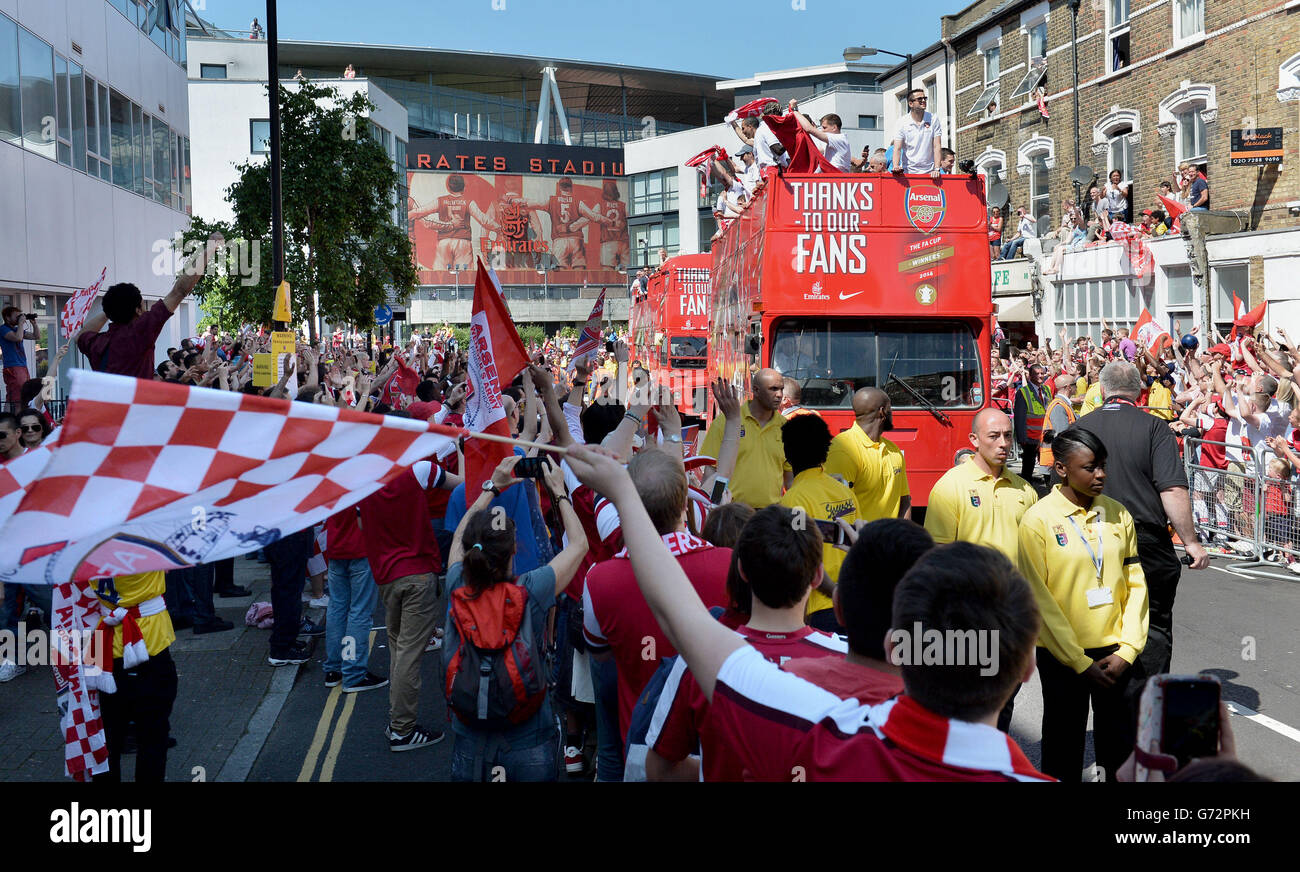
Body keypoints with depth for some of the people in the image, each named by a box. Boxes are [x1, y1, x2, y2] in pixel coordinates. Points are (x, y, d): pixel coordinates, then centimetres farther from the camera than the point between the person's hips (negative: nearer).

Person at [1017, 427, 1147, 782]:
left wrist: (1127, 650, -4)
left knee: (1121, 748, 11)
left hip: (1116, 655, 4)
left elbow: (1135, 584, 6)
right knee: (1064, 751, 8)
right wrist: (1080, 663, -11)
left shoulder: (1117, 514, 3)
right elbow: (1039, 600, -10)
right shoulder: (1038, 519, -9)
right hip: (1062, 657, -3)